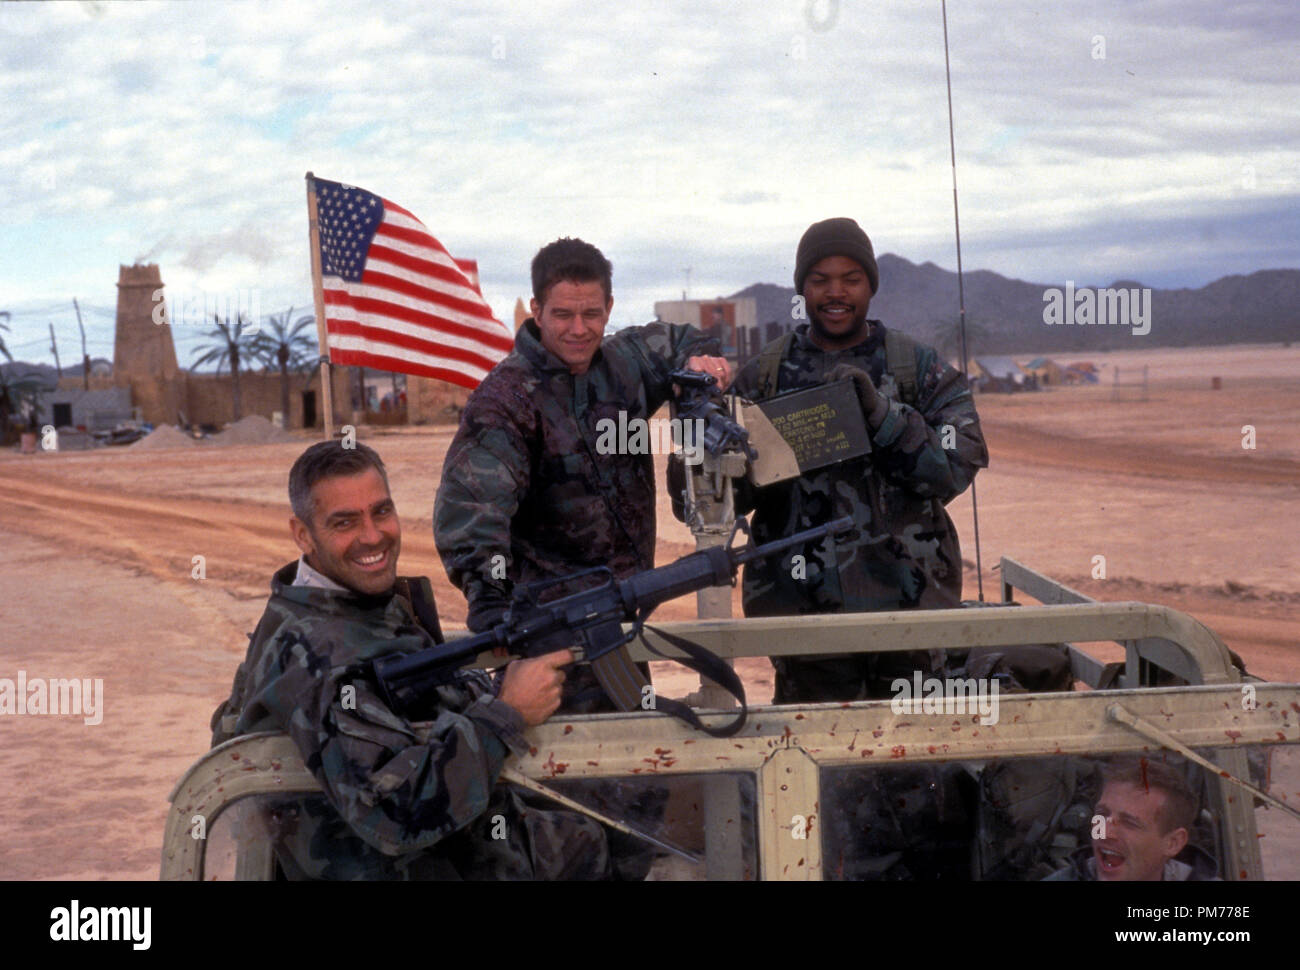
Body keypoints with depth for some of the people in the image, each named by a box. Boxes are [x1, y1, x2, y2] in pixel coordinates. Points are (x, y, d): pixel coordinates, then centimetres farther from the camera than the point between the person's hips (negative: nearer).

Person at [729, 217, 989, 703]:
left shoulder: (922, 369, 6)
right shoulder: (763, 376, 7)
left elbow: (956, 468, -6)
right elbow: (730, 495, 3)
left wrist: (880, 412, -18)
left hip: (909, 606, 0)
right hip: (805, 607, 0)